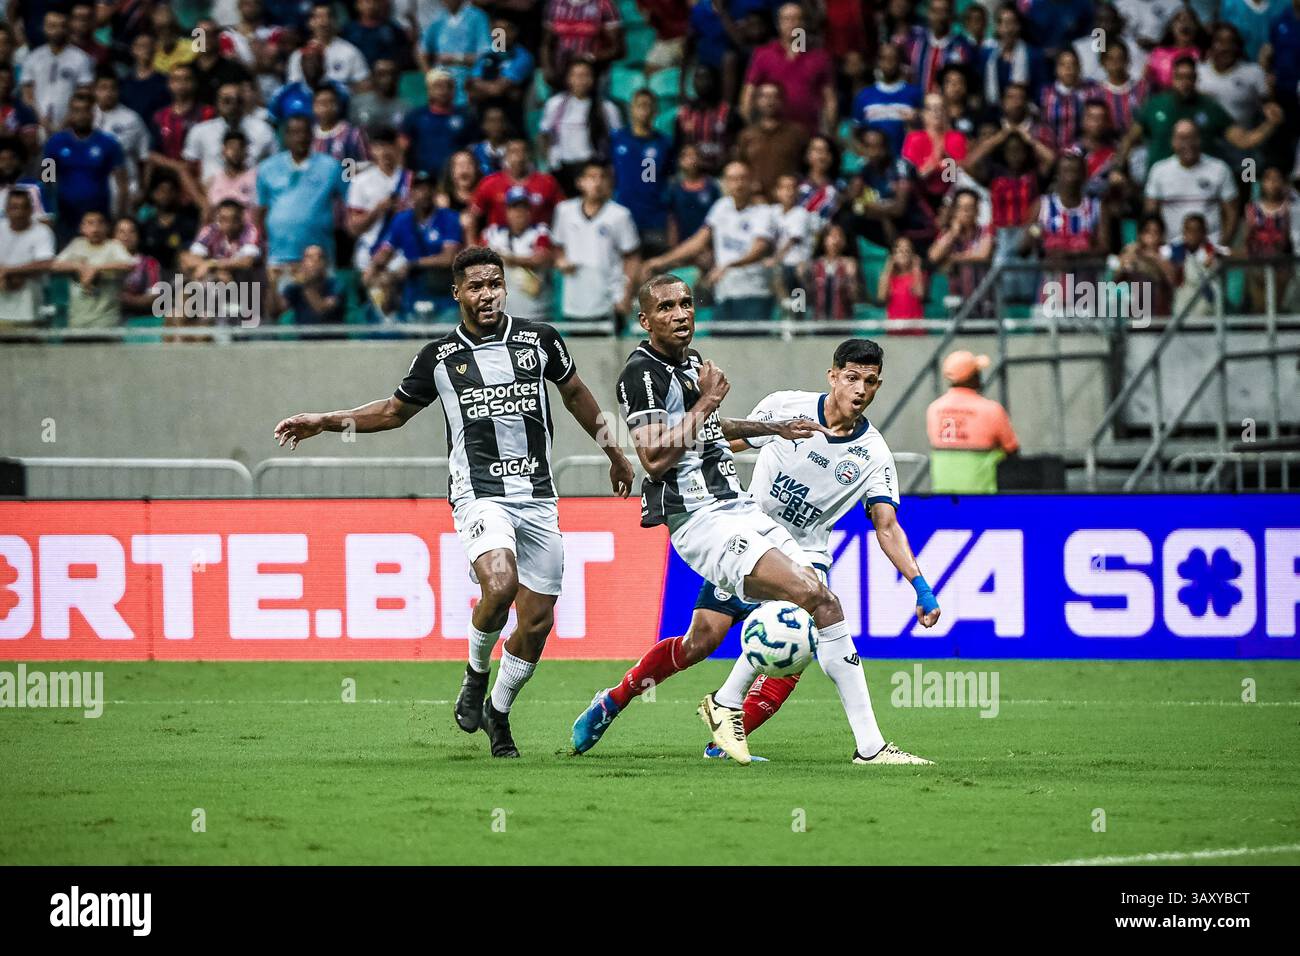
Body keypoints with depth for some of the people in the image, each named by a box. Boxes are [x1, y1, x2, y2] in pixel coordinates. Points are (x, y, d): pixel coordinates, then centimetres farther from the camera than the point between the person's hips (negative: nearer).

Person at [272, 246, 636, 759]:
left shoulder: (539, 340, 6)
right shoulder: (438, 357, 3)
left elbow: (575, 394, 22)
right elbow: (396, 409, 19)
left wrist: (615, 454, 30)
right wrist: (324, 422, 11)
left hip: (538, 498, 3)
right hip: (479, 494, -3)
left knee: (538, 620, 1)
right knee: (500, 584, -29)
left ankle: (498, 713, 24)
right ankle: (475, 674, -1)